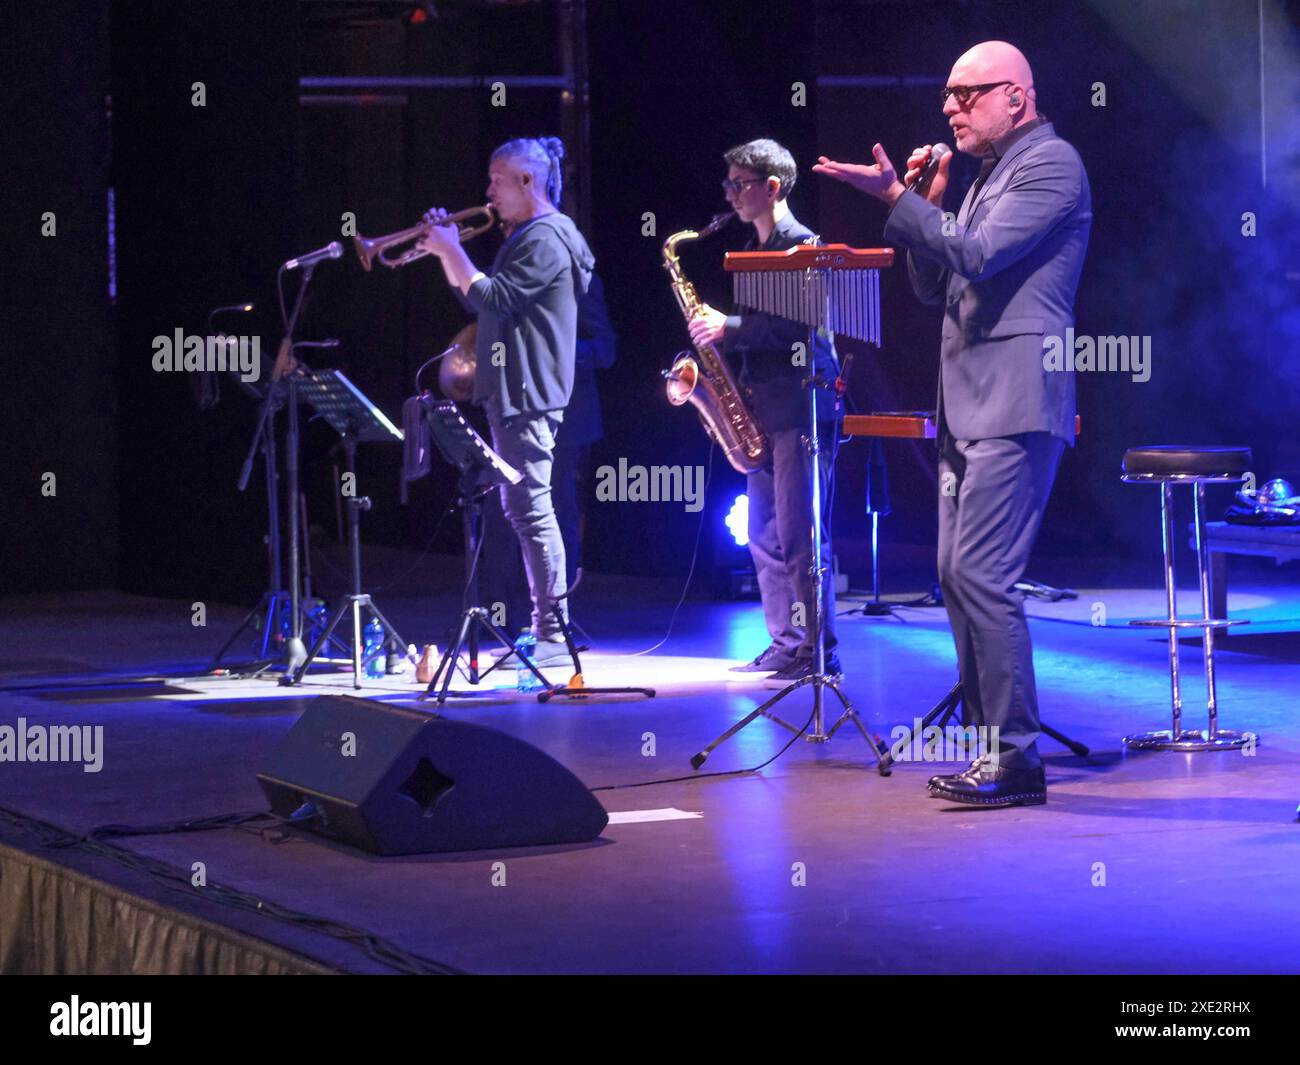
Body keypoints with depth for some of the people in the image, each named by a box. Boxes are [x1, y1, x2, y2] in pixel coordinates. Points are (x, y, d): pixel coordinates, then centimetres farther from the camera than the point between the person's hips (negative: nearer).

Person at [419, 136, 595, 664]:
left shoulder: (546, 239, -13)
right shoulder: (525, 236, 21)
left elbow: (493, 298, -21)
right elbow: (479, 297, 23)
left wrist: (451, 249, -11)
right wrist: (446, 251, 12)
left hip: (527, 396, -11)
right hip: (511, 392, 11)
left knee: (531, 507, -12)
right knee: (524, 507, 13)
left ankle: (553, 633, -13)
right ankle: (544, 625, 17)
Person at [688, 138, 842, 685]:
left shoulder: (801, 244, -9)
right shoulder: (753, 250, 18)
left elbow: (801, 323, -20)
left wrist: (729, 327, -19)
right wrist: (715, 331, 5)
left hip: (800, 406, -10)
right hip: (764, 408, 10)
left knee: (798, 536, -10)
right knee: (764, 536, 10)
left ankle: (819, 650, -6)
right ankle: (786, 643, 16)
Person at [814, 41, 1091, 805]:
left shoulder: (1051, 164, -6)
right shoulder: (986, 178, 22)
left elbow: (978, 255, -18)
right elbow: (934, 289, 20)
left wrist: (897, 198, -18)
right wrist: (926, 202, 8)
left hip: (1015, 406, -10)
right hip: (967, 405, 10)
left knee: (982, 574, -15)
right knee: (958, 577, 9)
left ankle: (1016, 758, -13)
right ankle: (988, 744, 13)